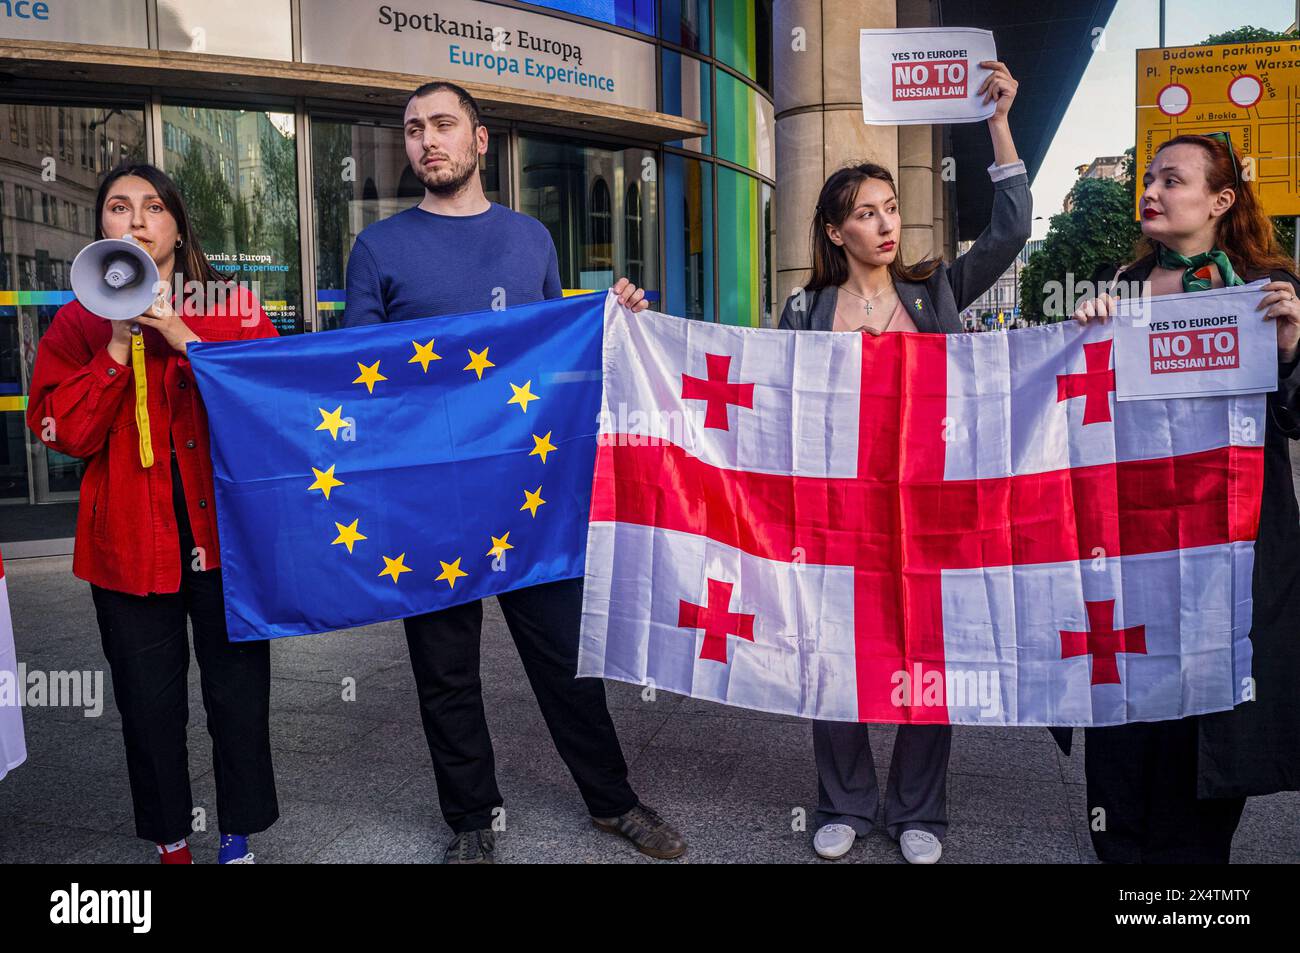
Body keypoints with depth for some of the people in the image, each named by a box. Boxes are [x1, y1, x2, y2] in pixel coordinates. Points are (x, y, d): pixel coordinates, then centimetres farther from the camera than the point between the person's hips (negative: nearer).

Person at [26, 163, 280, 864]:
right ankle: (170, 840, 28)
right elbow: (60, 430, -2)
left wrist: (186, 341, -14)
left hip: (224, 531, -1)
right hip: (129, 540, 1)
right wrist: (119, 348, -11)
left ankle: (237, 838, 23)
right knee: (149, 700, 9)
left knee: (238, 689, 5)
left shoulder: (232, 307, 6)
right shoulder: (78, 321, 8)